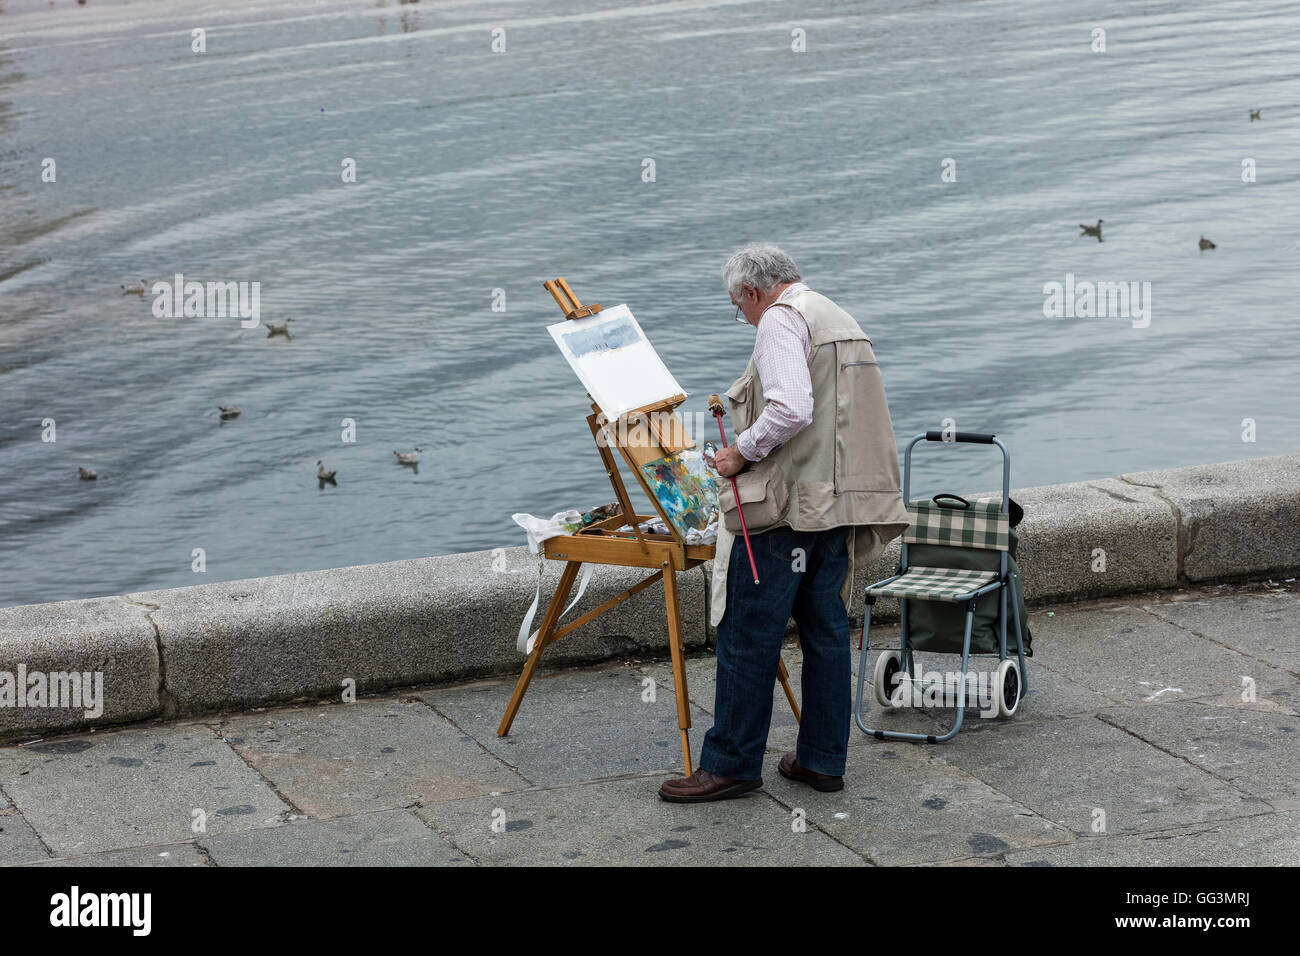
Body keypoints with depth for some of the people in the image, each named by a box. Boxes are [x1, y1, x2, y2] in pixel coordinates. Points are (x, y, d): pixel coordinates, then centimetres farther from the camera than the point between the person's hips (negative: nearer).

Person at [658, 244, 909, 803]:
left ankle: (730, 763, 3)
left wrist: (742, 452, -12)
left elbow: (790, 409, -24)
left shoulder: (781, 321, -9)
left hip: (786, 504, -9)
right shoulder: (840, 319, 20)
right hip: (840, 502, 9)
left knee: (748, 636, -2)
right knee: (826, 631, 12)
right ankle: (822, 759, 16)